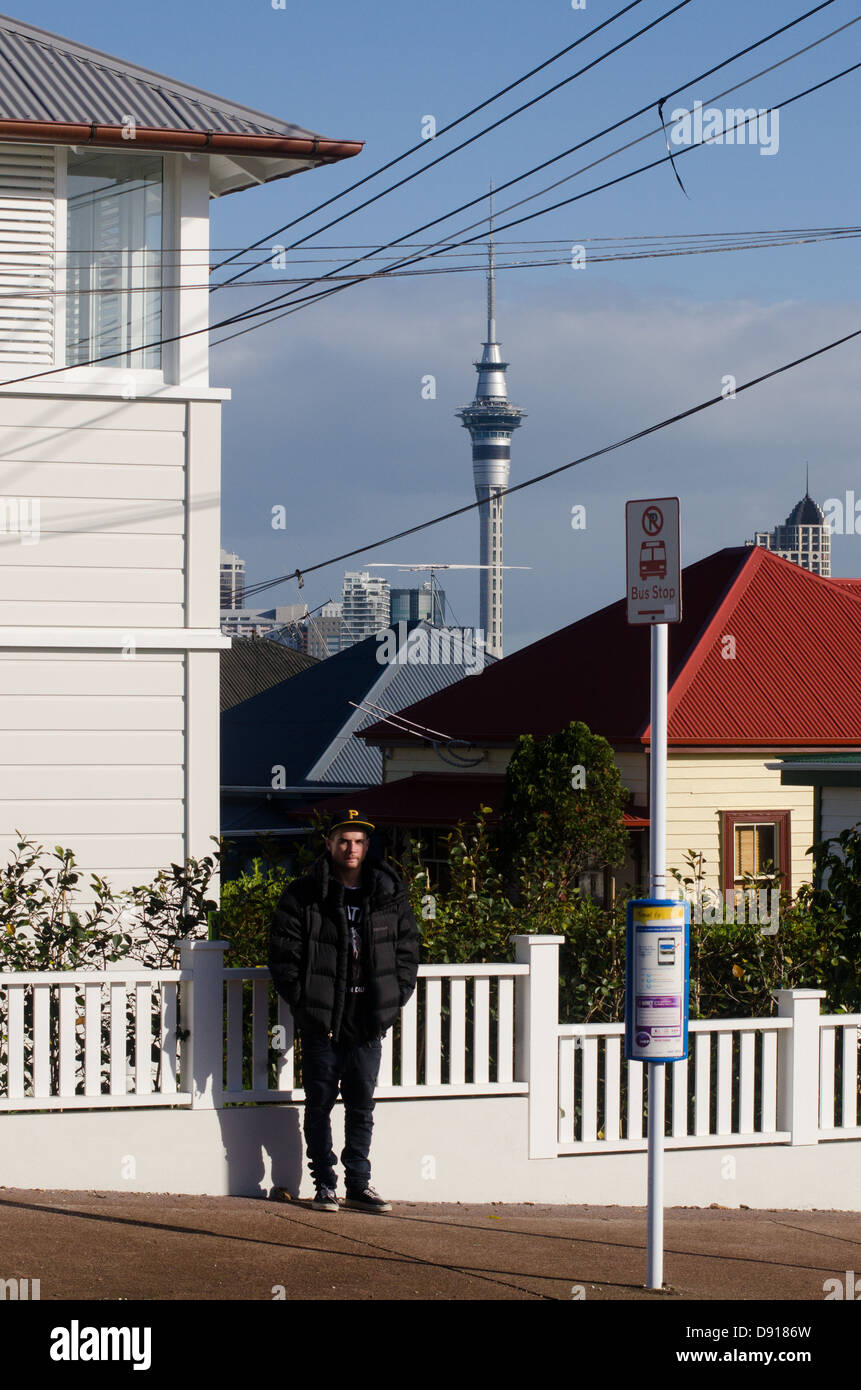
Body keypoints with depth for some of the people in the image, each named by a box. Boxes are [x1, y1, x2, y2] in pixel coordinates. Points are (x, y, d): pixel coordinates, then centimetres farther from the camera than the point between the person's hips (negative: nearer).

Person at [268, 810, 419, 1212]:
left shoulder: (389, 895, 7)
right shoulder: (302, 896, -3)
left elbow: (407, 949, 13)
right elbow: (283, 954, -3)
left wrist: (393, 1002, 3)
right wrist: (304, 1004, -9)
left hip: (368, 1023, 3)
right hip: (321, 1021, -3)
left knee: (362, 1105, 8)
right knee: (320, 1103, 3)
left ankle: (359, 1184, 16)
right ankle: (324, 1184, 10)